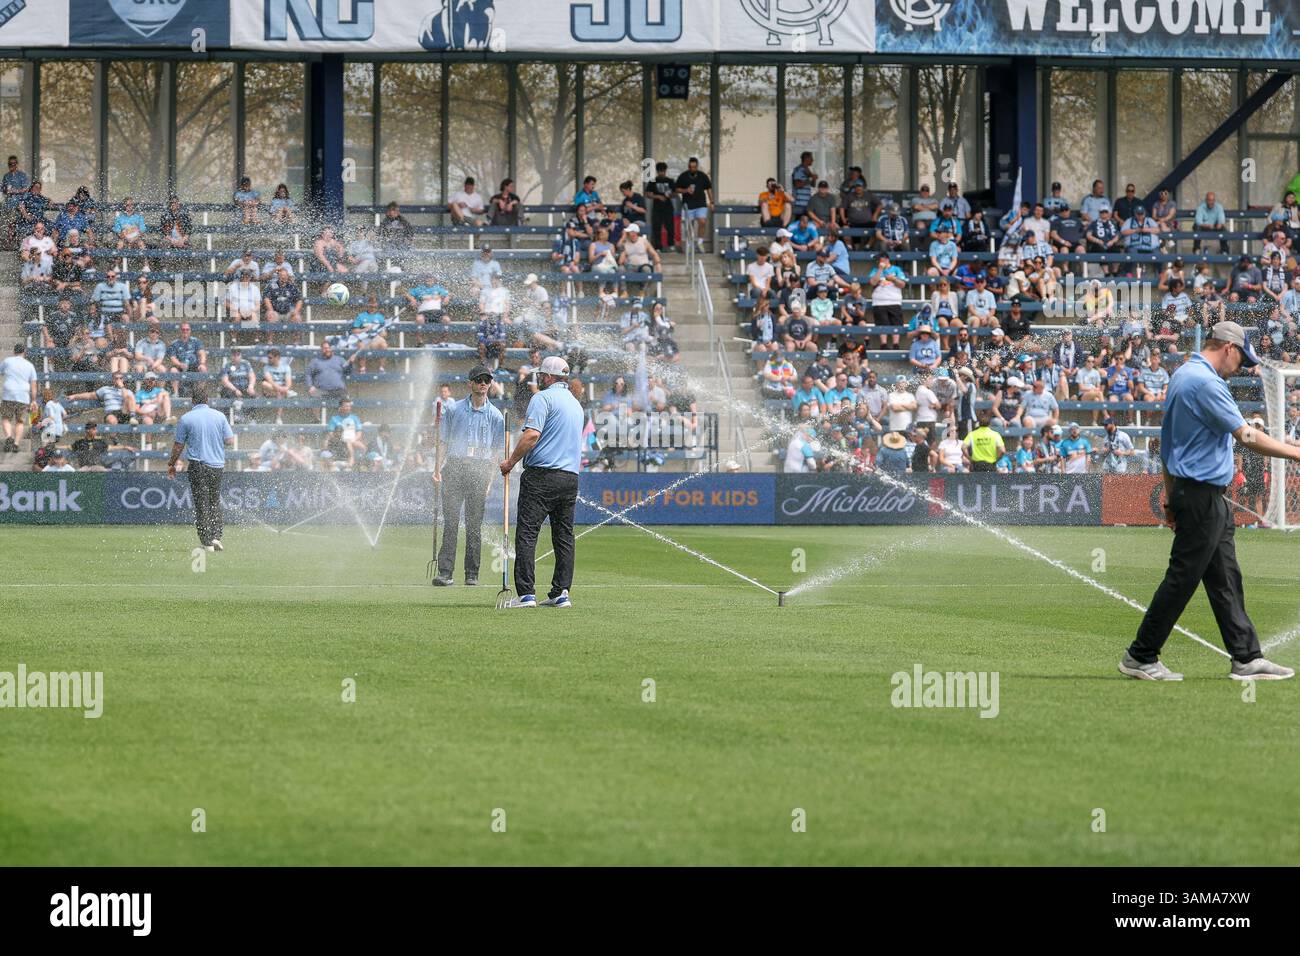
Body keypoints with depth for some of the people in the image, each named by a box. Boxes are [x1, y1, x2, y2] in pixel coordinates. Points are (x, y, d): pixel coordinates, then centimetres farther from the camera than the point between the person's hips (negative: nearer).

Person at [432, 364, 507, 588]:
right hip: (454, 467, 0)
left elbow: (496, 448, 8)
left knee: (474, 524, 0)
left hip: (480, 470, 0)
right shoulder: (454, 410, 9)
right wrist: (437, 468, 1)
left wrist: (489, 477, -1)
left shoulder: (494, 415, 8)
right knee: (450, 521, -6)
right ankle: (445, 571, -9)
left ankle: (472, 574, 5)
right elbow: (444, 442, 12)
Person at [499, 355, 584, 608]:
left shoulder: (543, 398, -6)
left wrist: (511, 461, -8)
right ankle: (561, 593, 7)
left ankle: (526, 594, -15)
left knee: (527, 533, -7)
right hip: (571, 477, 8)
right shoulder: (576, 403, 20)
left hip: (542, 474, -8)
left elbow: (532, 434, -17)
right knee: (564, 536, 10)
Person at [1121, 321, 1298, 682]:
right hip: (1202, 496, -11)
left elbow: (1168, 442, 19)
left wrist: (1171, 496, 22)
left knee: (1226, 580, 9)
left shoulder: (1182, 376, 15)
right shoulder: (1205, 382, -18)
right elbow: (1246, 436, -22)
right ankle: (1140, 657, 1)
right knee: (1182, 579, -5)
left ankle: (1247, 658, 10)